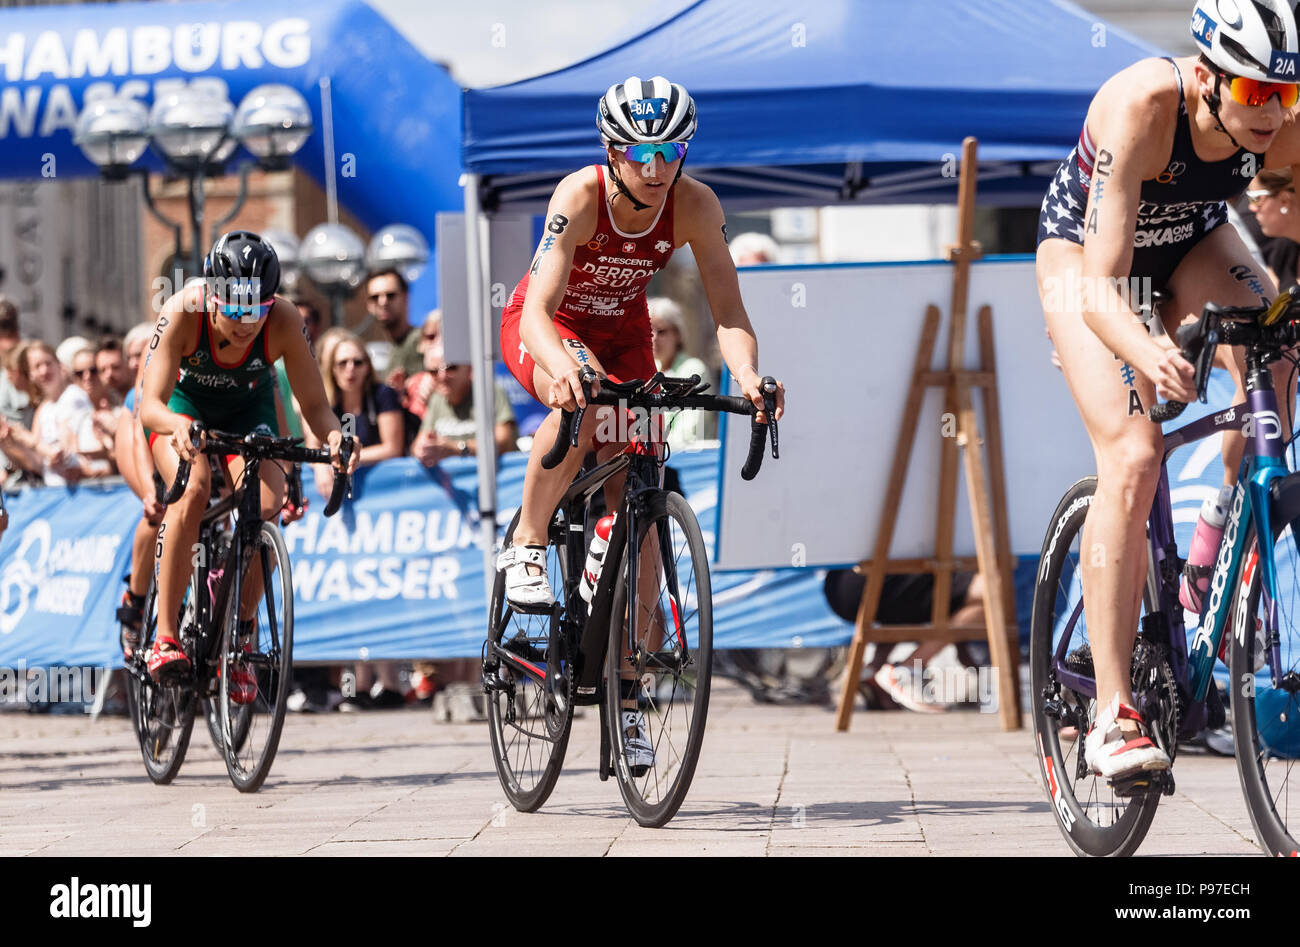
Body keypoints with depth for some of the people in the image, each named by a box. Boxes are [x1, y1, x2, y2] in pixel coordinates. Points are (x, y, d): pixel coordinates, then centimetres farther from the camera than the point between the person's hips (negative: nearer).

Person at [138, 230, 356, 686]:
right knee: (192, 491, -31)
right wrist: (178, 426, -62)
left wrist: (334, 435, -47)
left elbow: (315, 405, -25)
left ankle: (241, 639, -2)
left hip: (247, 407, 2)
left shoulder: (284, 322, -31)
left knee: (266, 505, -23)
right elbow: (150, 404, -39)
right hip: (183, 400, -2)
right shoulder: (183, 313, -36)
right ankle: (165, 636, -25)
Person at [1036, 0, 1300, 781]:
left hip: (1194, 242, 4)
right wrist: (1148, 354, -64)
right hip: (1086, 247, -4)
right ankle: (1114, 713, -20)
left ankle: (1217, 553, -13)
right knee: (1133, 458, -22)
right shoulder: (1142, 109, -40)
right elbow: (1100, 292, -44)